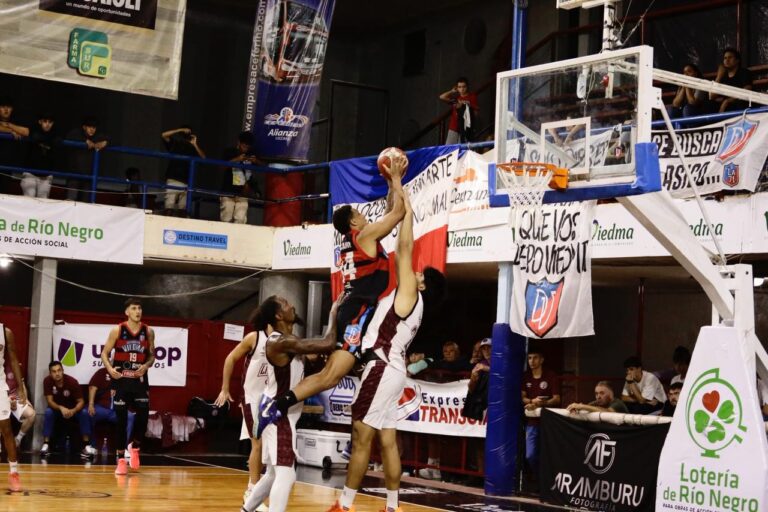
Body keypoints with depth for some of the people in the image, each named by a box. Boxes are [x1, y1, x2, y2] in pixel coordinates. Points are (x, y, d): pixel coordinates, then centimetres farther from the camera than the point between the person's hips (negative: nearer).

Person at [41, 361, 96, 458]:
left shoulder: (72, 381, -25)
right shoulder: (47, 381, -21)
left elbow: (81, 401, -23)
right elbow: (49, 401, -22)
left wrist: (73, 411, -44)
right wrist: (61, 408, -42)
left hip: (72, 409, -1)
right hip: (56, 408, 1)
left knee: (84, 413, -29)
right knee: (48, 412, -32)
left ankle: (87, 445, -27)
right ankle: (45, 444, -29)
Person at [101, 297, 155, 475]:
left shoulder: (148, 332, 3)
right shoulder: (117, 330, -3)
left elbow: (152, 355, 12)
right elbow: (105, 353, 1)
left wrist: (147, 365, -9)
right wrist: (110, 369, -17)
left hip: (140, 381, 2)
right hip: (121, 380, -2)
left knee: (143, 417, -6)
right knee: (121, 420, -1)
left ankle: (135, 447, 23)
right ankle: (121, 459, 8)